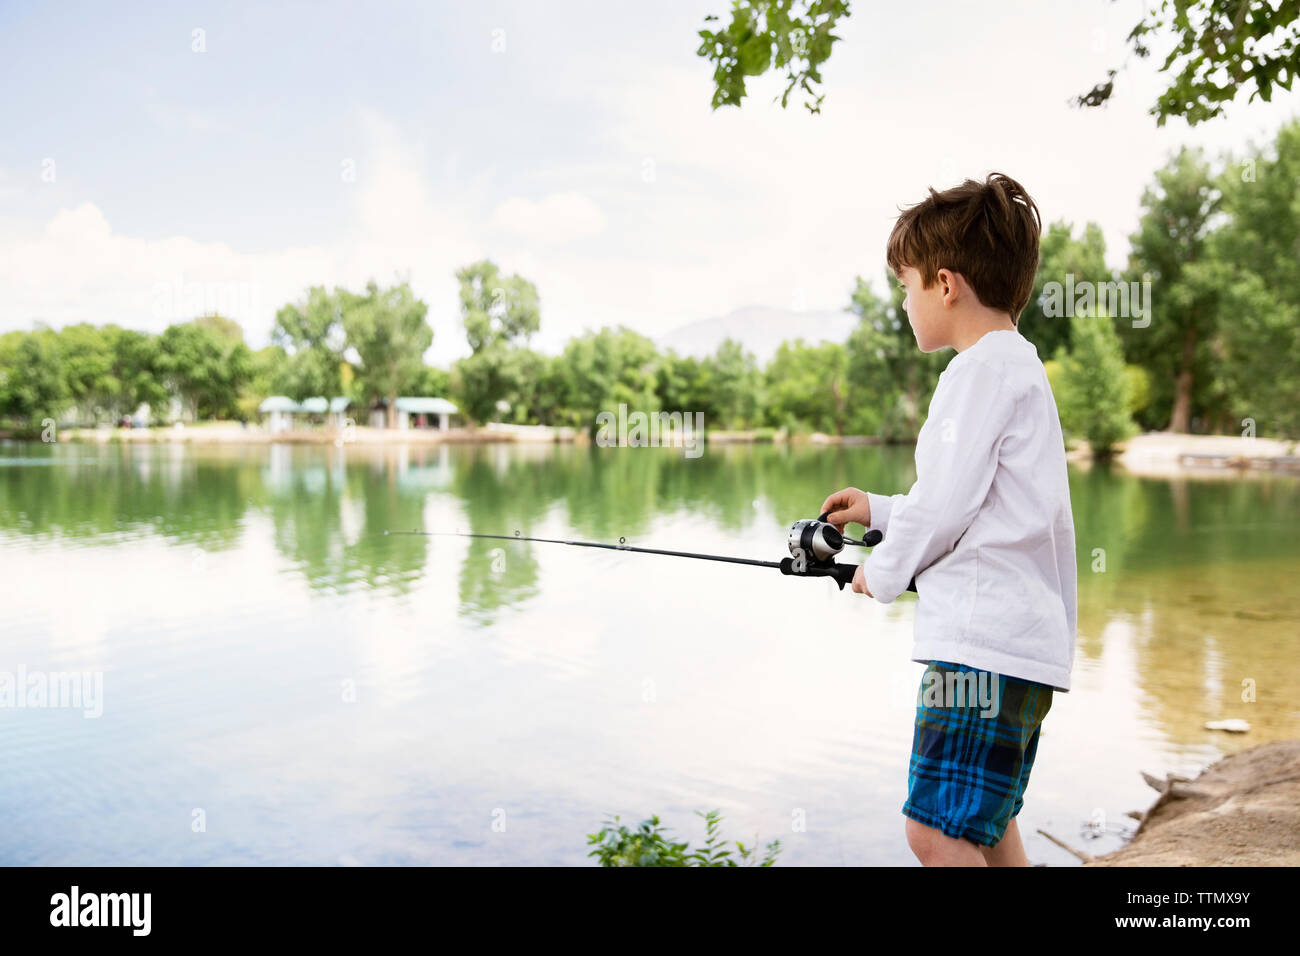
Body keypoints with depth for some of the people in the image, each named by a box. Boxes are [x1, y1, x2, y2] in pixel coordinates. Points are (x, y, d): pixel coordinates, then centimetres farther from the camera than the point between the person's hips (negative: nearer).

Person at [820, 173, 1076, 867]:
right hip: (1023, 637, 11)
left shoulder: (982, 367, -11)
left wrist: (883, 573, 0)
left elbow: (947, 503, -16)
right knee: (985, 824, 18)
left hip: (983, 640, -11)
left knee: (936, 831, -9)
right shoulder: (1022, 365, 20)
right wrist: (878, 510, 22)